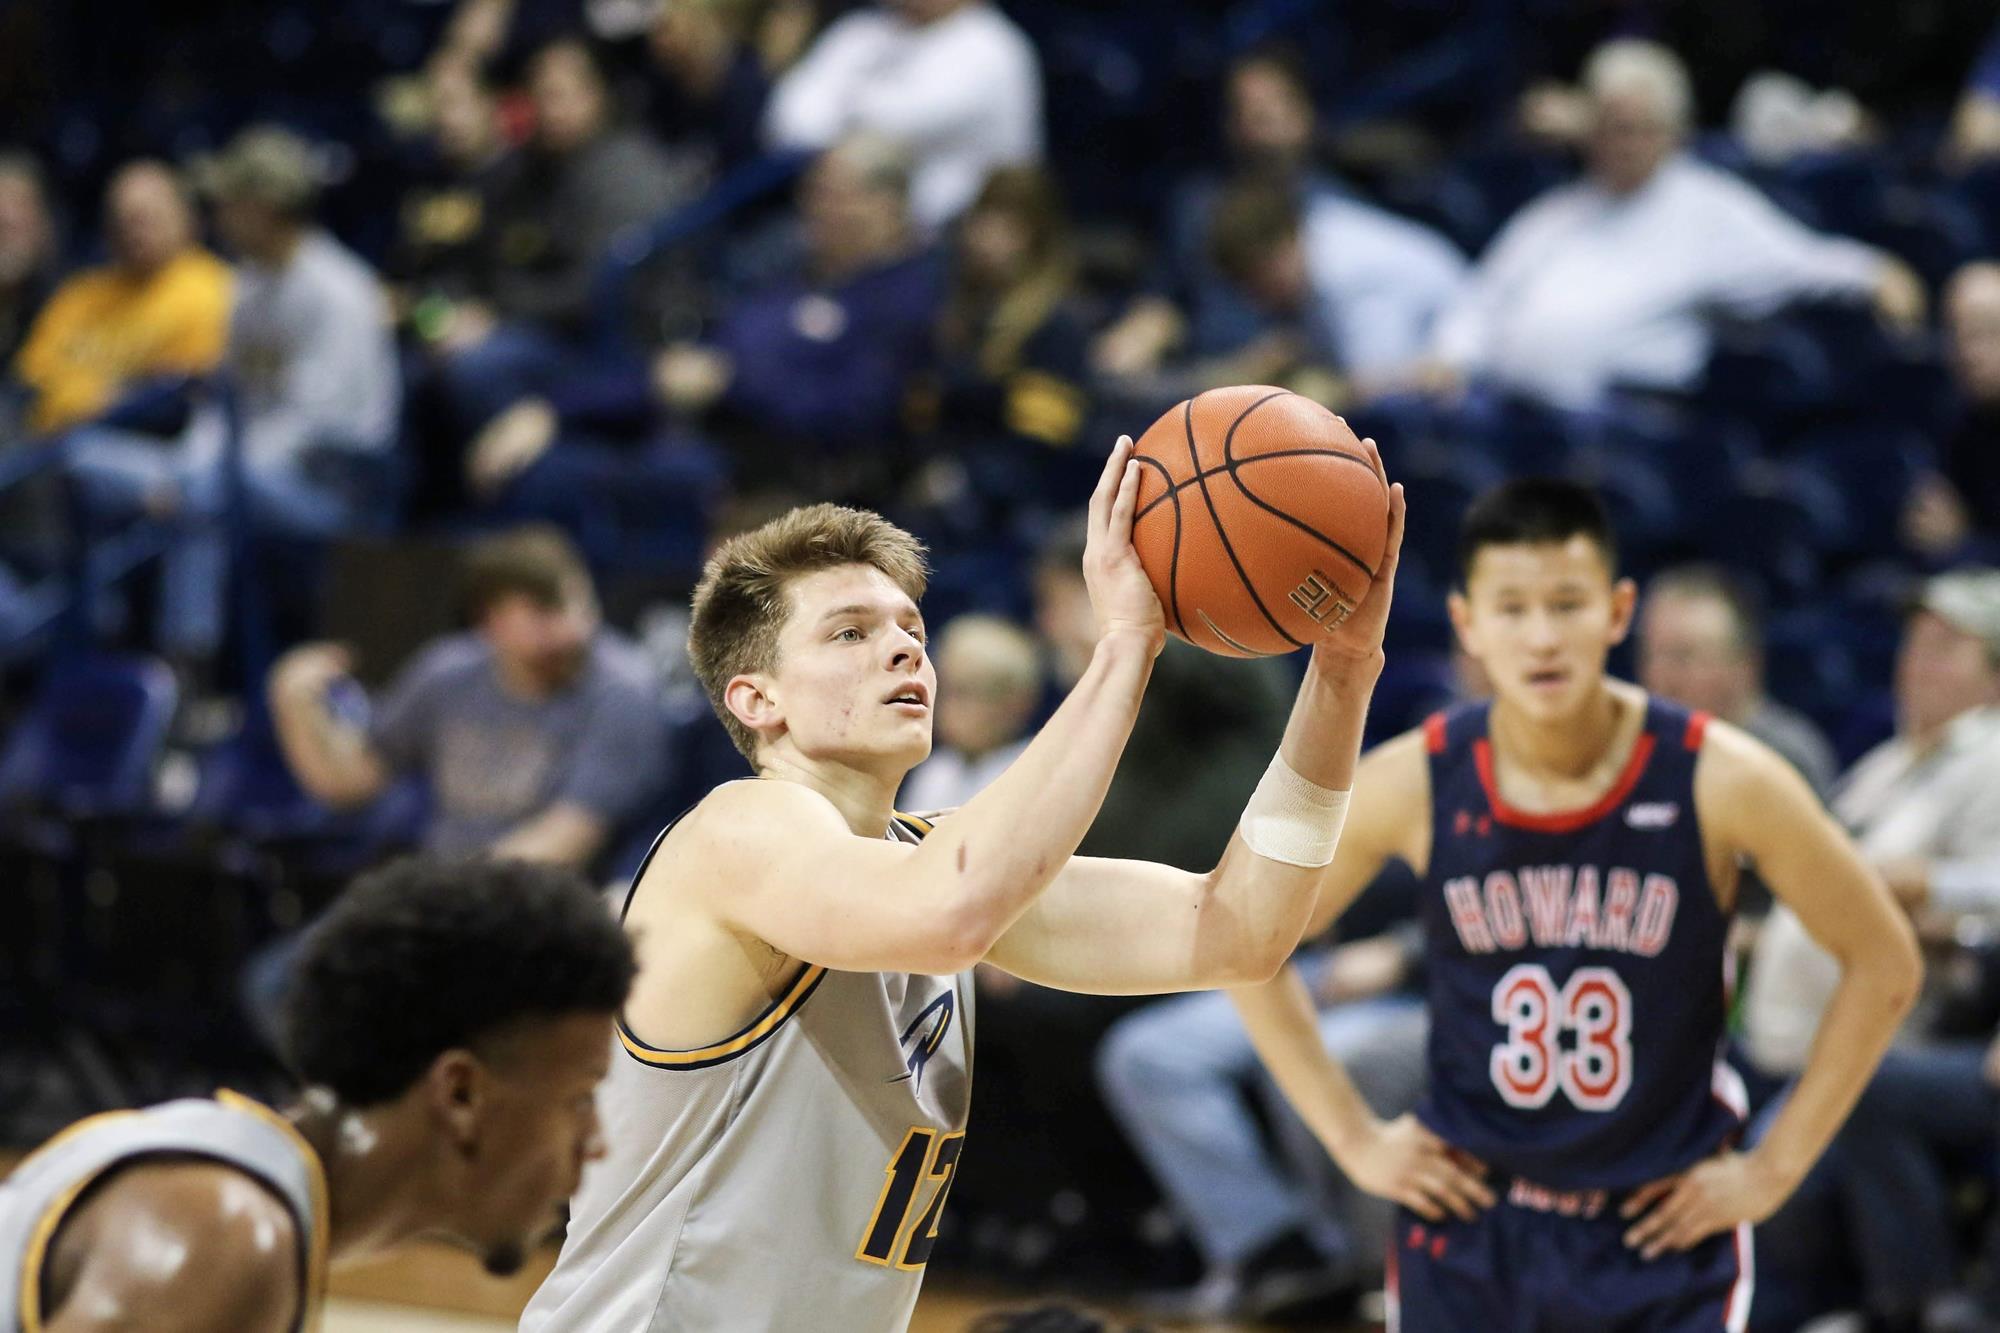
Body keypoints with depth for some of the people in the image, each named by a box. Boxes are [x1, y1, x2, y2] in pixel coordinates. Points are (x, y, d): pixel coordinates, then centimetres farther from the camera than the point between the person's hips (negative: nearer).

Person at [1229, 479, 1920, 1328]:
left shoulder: (1722, 781, -14)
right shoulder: (1412, 785, -10)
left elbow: (1884, 965, -3)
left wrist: (1772, 1168, -4)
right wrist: (1355, 1140, 1)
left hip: (1665, 1227, -1)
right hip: (1467, 1230, 2)